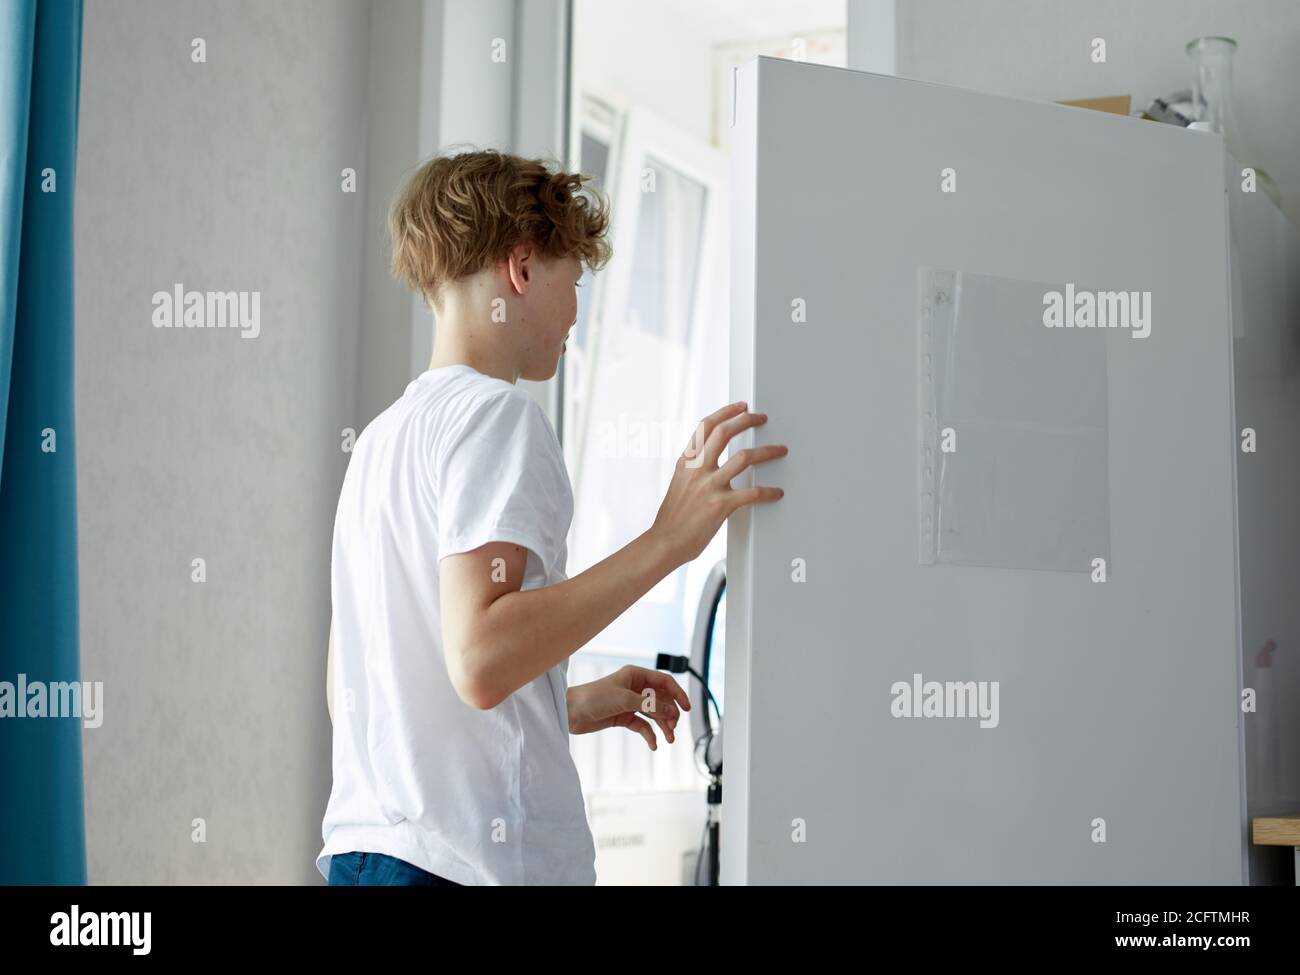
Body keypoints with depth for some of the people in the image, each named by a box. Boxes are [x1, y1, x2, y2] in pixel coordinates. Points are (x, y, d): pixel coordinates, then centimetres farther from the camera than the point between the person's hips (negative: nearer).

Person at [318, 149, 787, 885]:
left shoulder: (382, 437, 18)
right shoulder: (495, 413, -9)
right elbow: (480, 660, -22)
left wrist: (571, 707, 21)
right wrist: (667, 540, -19)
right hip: (474, 860, -9)